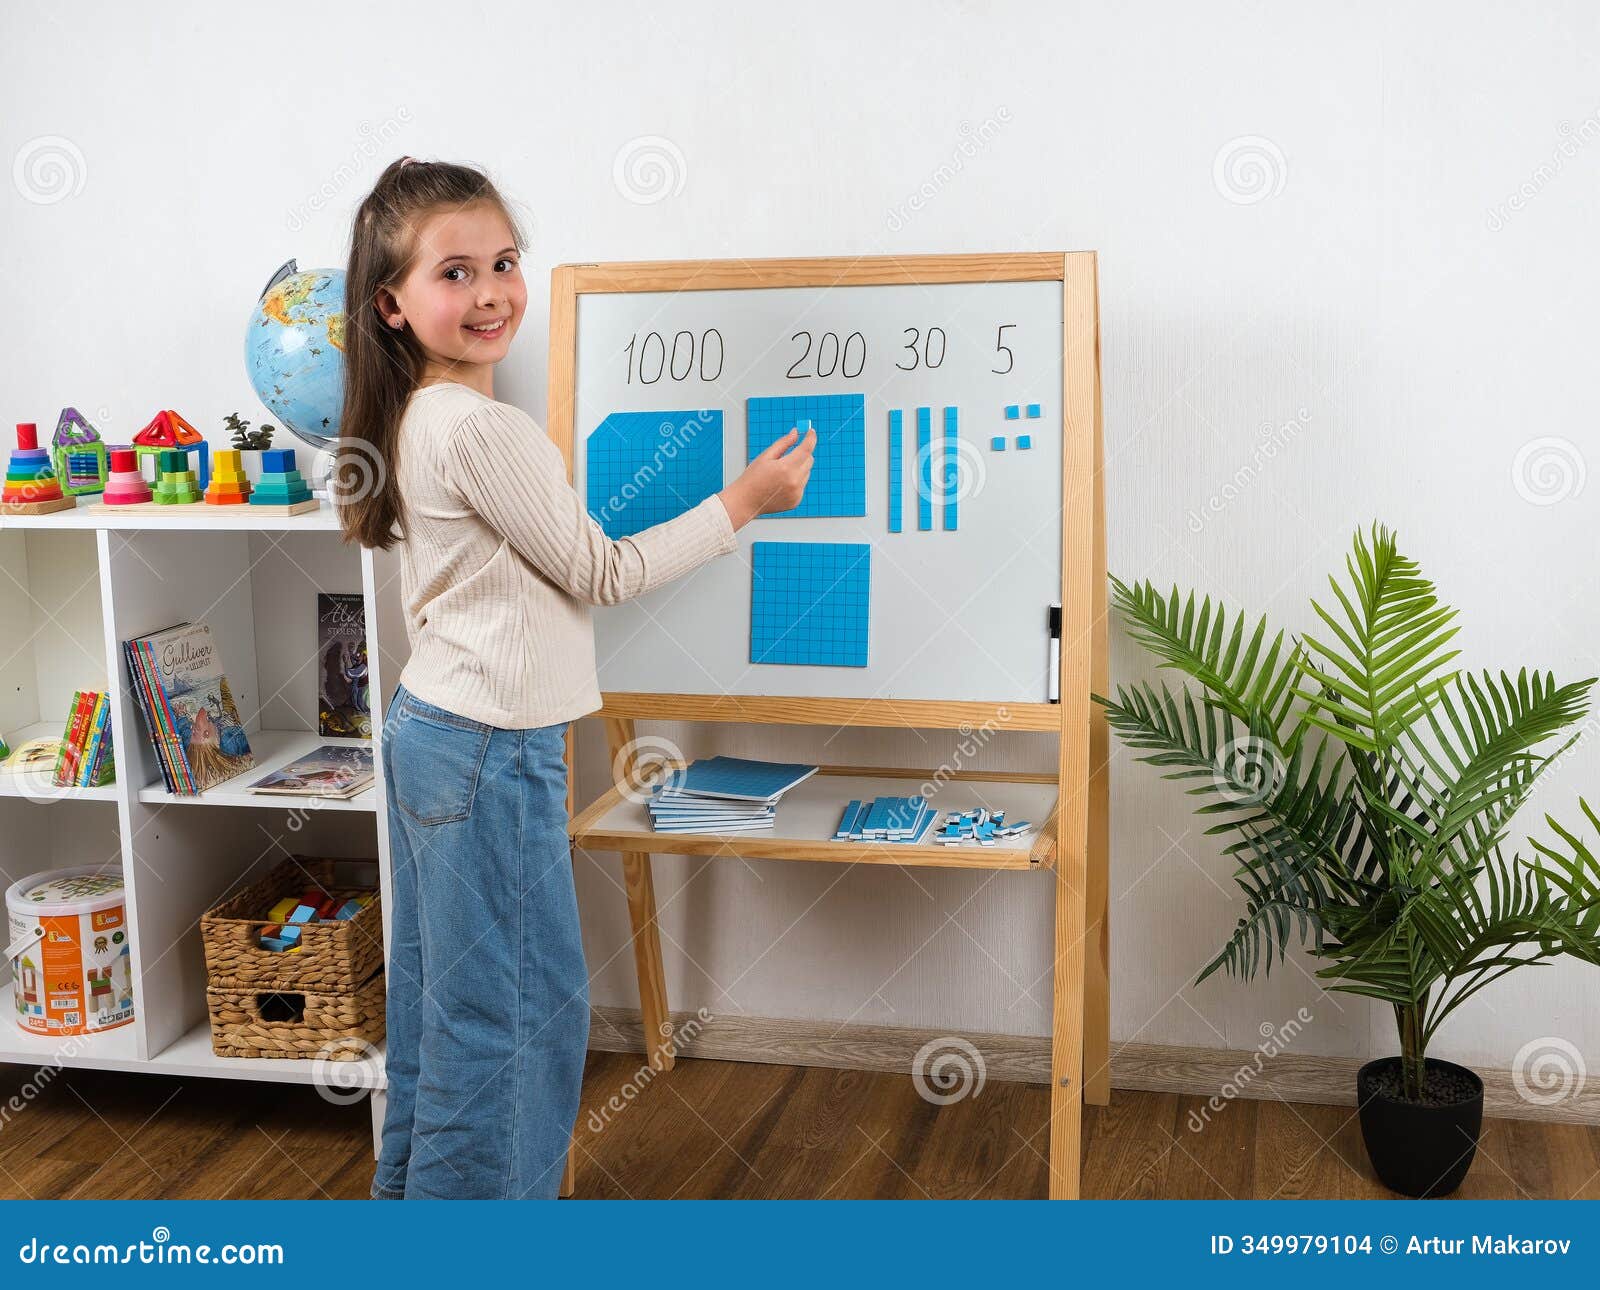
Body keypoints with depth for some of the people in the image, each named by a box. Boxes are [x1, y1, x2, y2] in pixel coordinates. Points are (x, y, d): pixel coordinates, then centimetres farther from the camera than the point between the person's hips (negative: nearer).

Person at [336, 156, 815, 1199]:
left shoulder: (423, 417, 8)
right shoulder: (480, 429, -21)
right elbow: (601, 573, -13)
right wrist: (743, 502, -7)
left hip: (429, 727, 10)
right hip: (490, 752, -10)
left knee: (441, 993, 20)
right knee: (524, 1001, 2)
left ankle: (414, 1186, 34)